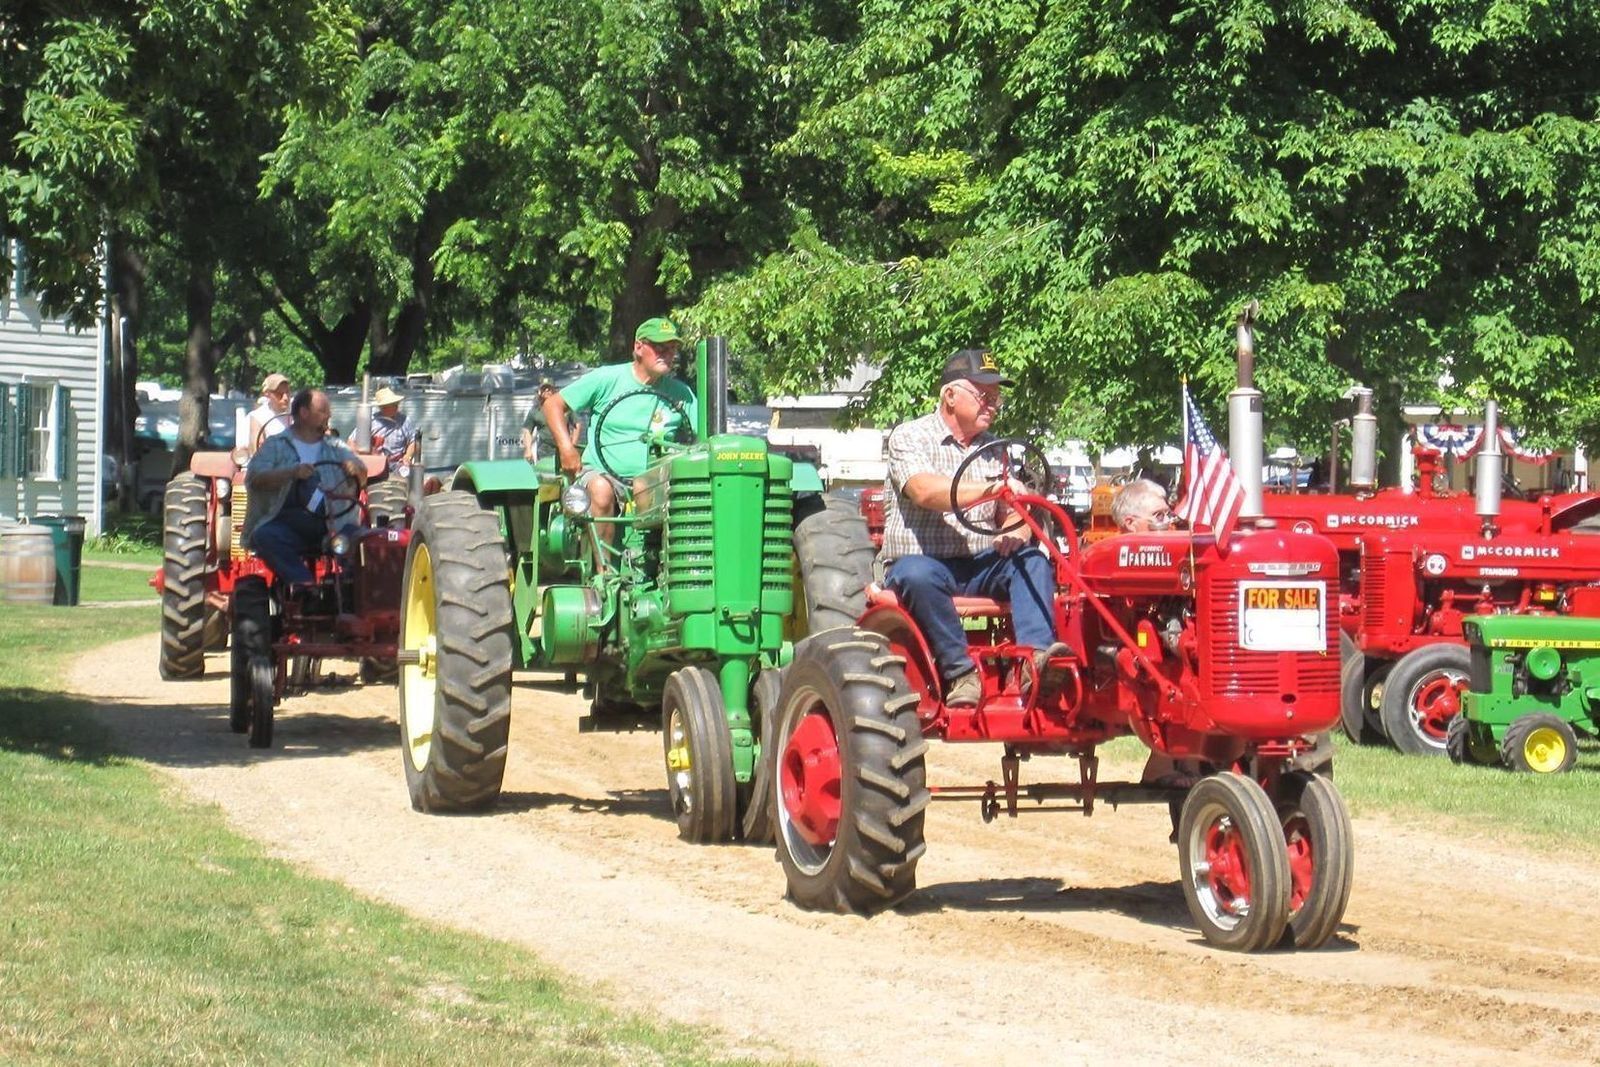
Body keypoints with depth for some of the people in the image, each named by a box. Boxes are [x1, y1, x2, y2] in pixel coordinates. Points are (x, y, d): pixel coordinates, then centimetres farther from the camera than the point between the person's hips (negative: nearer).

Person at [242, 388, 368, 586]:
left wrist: (355, 469, -10)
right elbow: (254, 479, -3)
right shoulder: (275, 445, 12)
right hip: (286, 523, -2)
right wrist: (292, 472, -20)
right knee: (265, 536, -33)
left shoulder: (335, 447, 23)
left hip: (330, 523, 2)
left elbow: (362, 480, 15)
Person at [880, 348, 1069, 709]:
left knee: (1033, 559, -23)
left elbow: (1013, 512, 16)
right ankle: (960, 670, -37)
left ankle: (1036, 654, -40)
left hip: (980, 565, 5)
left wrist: (1017, 529, -11)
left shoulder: (993, 448, 17)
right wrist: (990, 488, -35)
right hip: (921, 560, -5)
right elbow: (926, 491, -22)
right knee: (918, 576, -39)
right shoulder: (909, 436, -2)